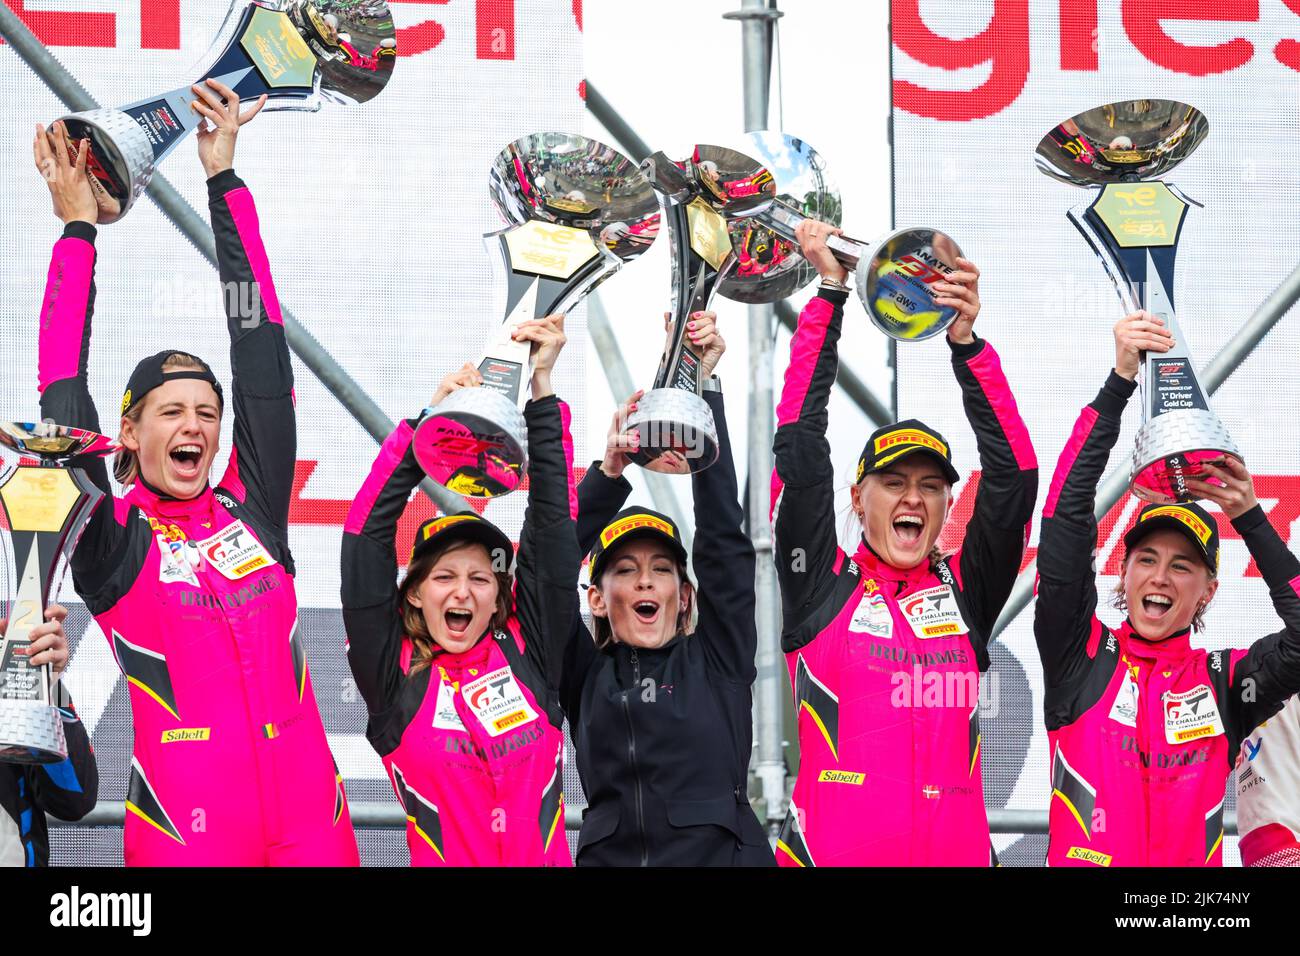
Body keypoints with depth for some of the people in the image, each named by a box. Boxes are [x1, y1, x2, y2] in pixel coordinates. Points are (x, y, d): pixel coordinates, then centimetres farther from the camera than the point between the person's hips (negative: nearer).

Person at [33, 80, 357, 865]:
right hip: (184, 828, -3)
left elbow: (262, 355, 13)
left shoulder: (253, 510, 12)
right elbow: (65, 404, 0)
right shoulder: (112, 541, 6)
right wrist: (77, 229, 3)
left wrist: (225, 182, 13)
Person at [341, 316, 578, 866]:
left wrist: (541, 389, 8)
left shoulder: (526, 652, 11)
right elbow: (368, 531, 2)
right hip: (444, 859, -2)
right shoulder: (394, 672, 7)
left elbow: (552, 523, 11)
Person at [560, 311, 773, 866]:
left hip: (722, 851, 2)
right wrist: (609, 471, -6)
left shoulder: (717, 662, 16)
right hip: (609, 852, -1)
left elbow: (723, 537, 10)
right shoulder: (585, 678, 17)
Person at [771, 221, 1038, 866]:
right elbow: (799, 446, 2)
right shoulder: (822, 587, 6)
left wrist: (965, 341, -4)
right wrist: (830, 293, 1)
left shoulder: (967, 594, 11)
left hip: (956, 850, 2)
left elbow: (1013, 472, 4)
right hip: (830, 849, -2)